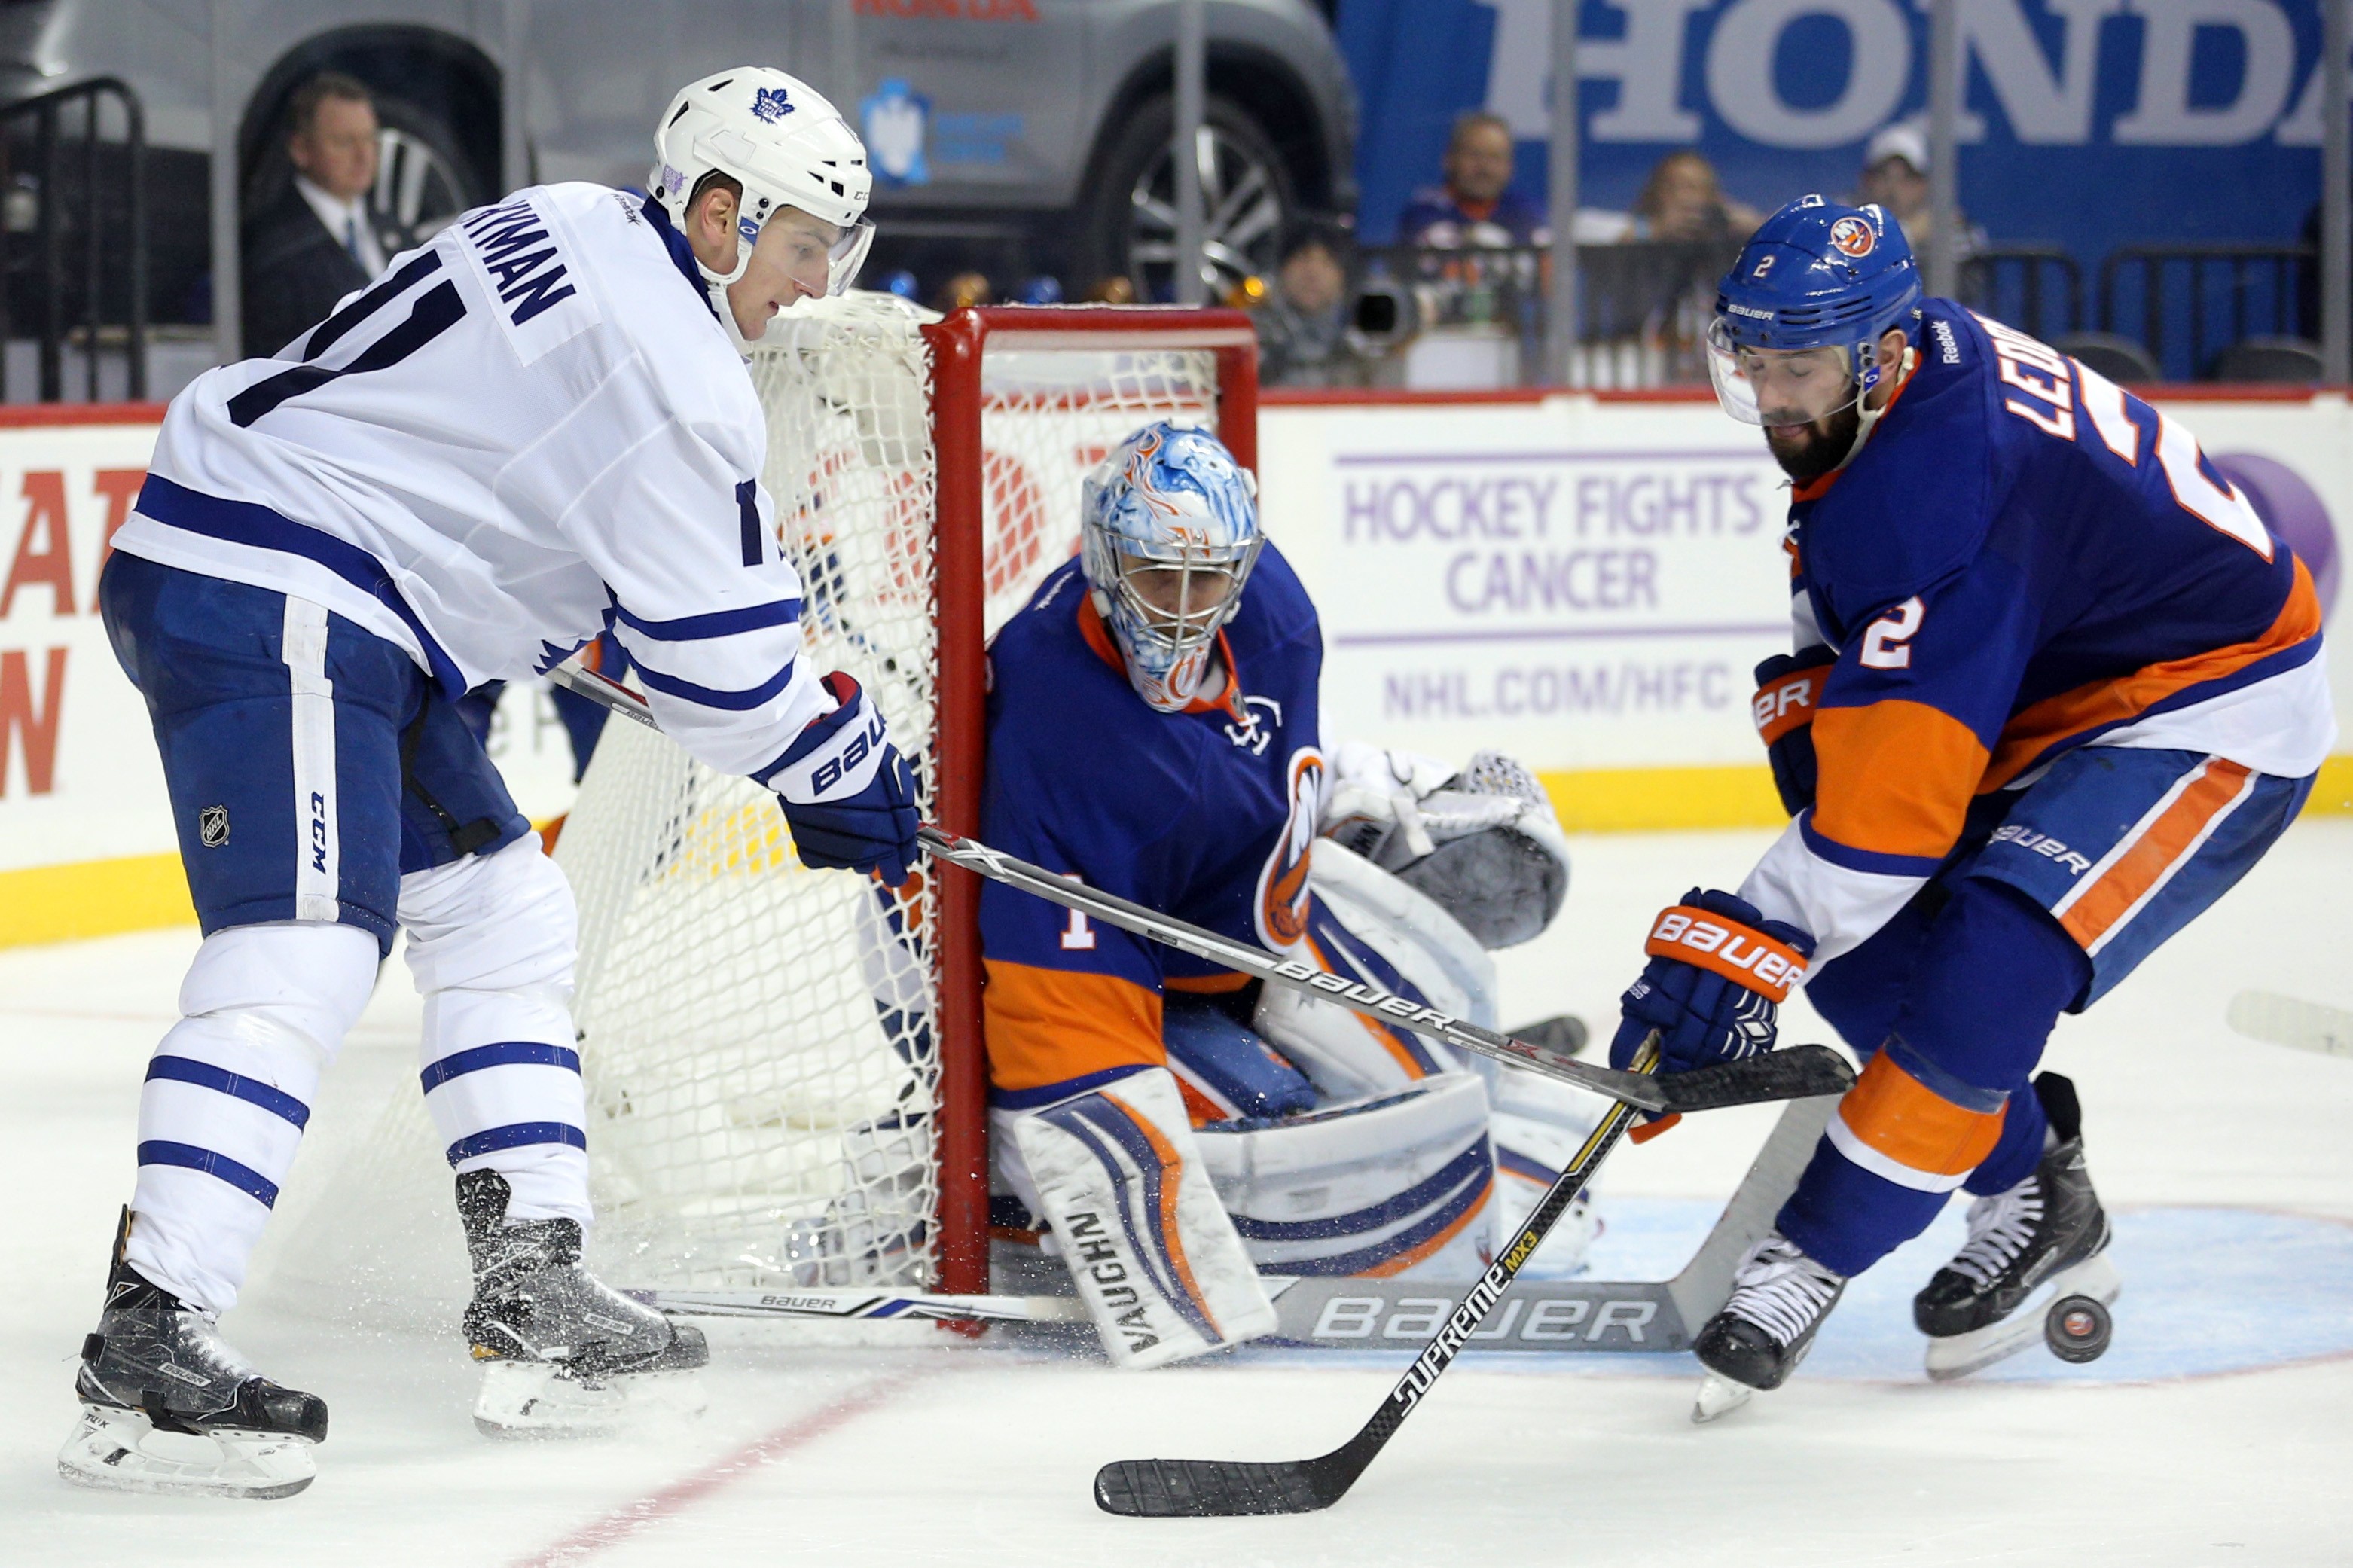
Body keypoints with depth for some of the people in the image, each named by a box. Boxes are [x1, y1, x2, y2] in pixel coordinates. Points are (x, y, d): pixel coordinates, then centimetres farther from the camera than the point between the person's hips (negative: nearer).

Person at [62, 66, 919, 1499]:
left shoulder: (584, 235, 15)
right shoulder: (670, 364, -15)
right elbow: (718, 652, -11)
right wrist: (847, 782, 4)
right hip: (268, 602, -11)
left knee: (500, 912, 16)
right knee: (304, 954, -22)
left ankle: (534, 1296, 16)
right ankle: (146, 1354, -30)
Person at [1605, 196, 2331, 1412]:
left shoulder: (1939, 480, -34)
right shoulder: (1909, 368, -5)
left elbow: (1903, 769, -37)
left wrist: (1749, 943, -36)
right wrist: (1812, 696, 1)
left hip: (2215, 714, -11)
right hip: (2055, 698, 11)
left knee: (1986, 964, -26)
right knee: (1860, 942, 2)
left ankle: (1814, 1258, -15)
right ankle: (2032, 1198, 16)